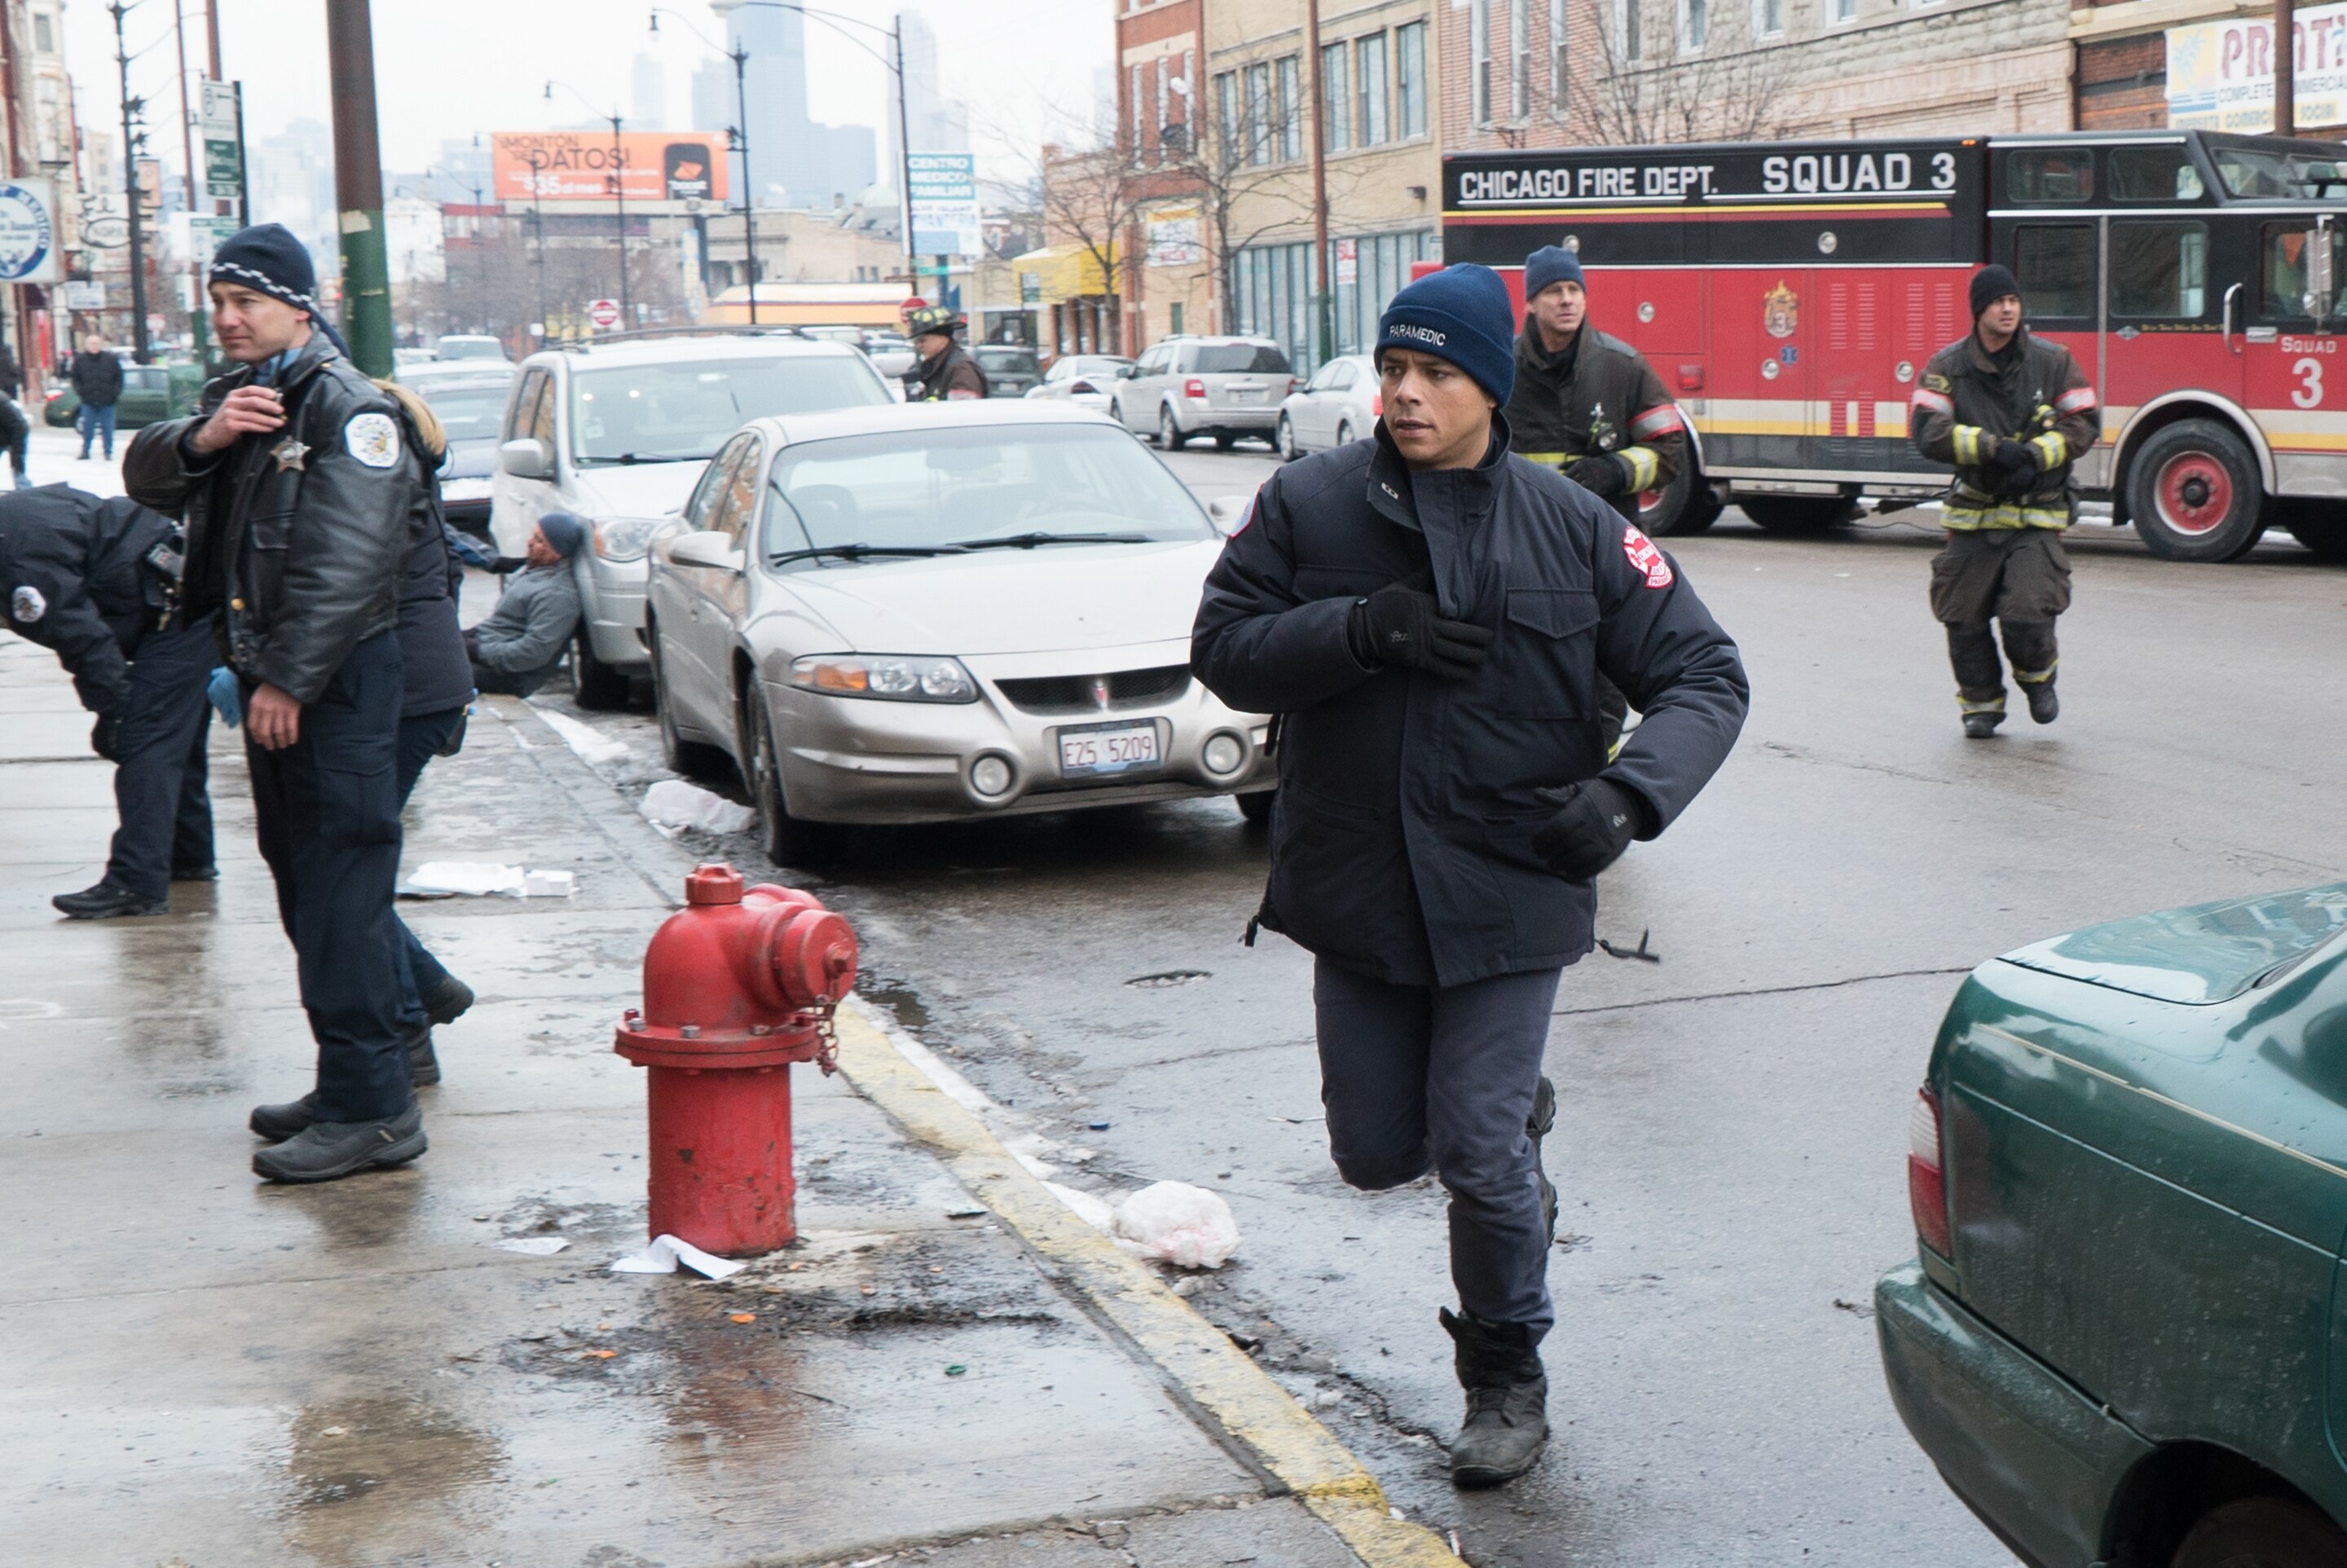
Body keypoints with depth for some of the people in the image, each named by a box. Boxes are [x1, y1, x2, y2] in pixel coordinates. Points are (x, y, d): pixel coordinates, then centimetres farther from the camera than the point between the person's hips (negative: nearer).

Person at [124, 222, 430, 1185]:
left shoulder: (347, 408, -12)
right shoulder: (238, 399, 17)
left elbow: (346, 563, -20)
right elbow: (145, 479, 8)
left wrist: (289, 680, -21)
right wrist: (202, 438, -12)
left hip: (337, 681, -9)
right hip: (269, 676, 10)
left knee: (344, 889, -11)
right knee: (304, 884, 14)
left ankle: (371, 1108, -10)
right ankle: (349, 1083, 24)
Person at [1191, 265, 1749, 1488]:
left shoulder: (1570, 527, -3)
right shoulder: (1308, 503, -1)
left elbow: (1706, 678, -1)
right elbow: (1223, 649, -4)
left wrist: (1629, 793, -20)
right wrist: (1361, 630, -21)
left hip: (1506, 893, -2)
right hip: (1354, 889, 3)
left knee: (1480, 1159, -3)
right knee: (1377, 1154, 11)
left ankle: (1507, 1384, 22)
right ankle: (1515, 1112, 45)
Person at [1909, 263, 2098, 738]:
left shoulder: (2052, 360, 2)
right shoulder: (1947, 366, 1)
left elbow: (2085, 423, 1)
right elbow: (1928, 431, -10)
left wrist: (2035, 455, -15)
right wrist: (1993, 448, -21)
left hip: (2037, 513, -1)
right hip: (1973, 513, 1)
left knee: (2026, 612, -14)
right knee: (1965, 618, 2)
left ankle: (2038, 676, 18)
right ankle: (1981, 702, 23)